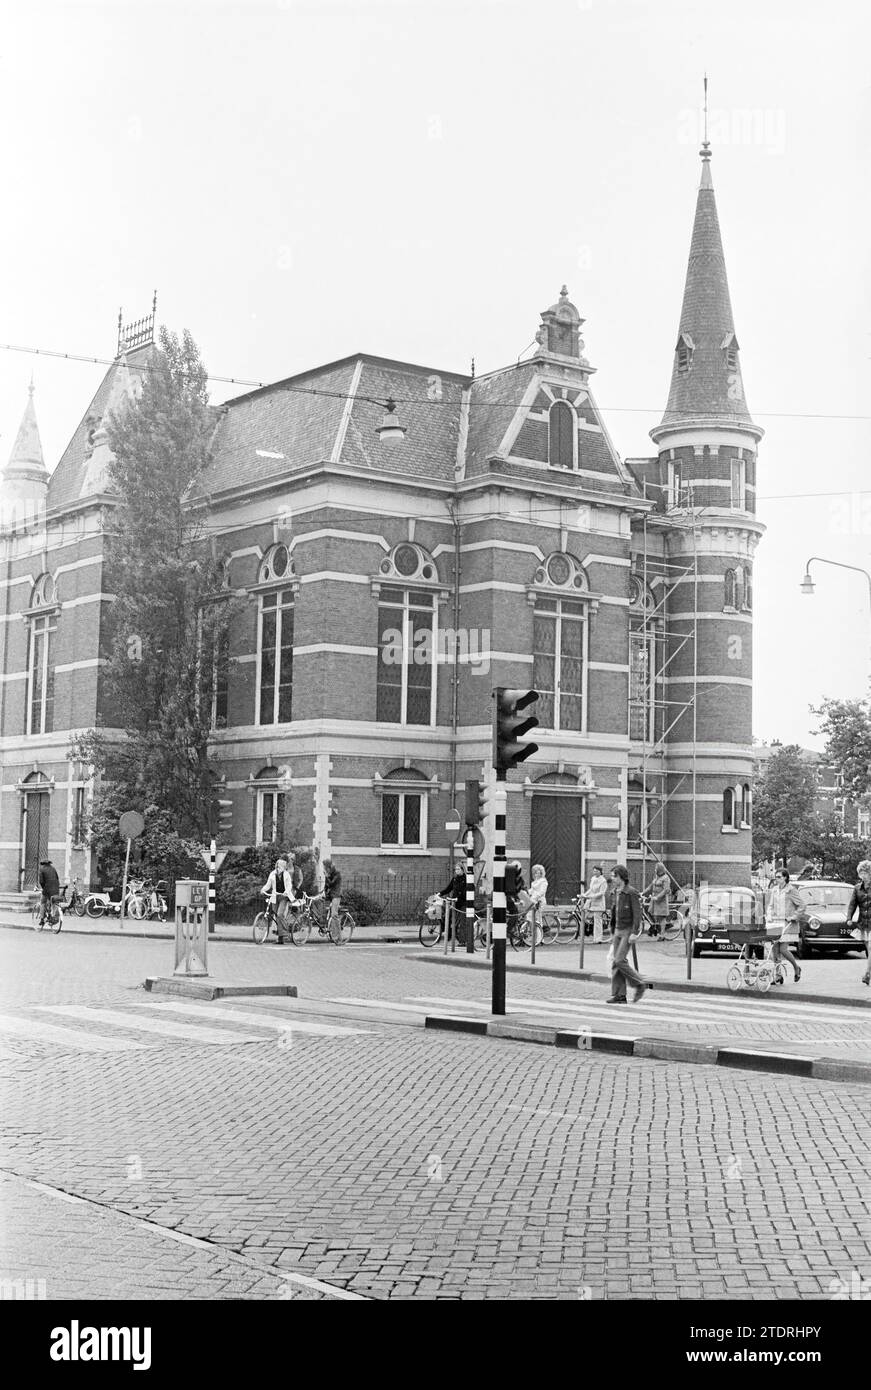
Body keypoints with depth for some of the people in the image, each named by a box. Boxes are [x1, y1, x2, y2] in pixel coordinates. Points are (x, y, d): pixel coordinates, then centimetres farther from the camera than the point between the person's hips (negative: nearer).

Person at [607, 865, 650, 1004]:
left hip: (628, 931, -8)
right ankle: (619, 995, 5)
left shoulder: (632, 893, -14)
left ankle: (640, 983, 2)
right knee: (616, 963, 3)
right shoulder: (616, 892, 11)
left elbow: (637, 914, -17)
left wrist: (634, 933, -22)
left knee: (620, 961, -14)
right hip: (618, 930, 8)